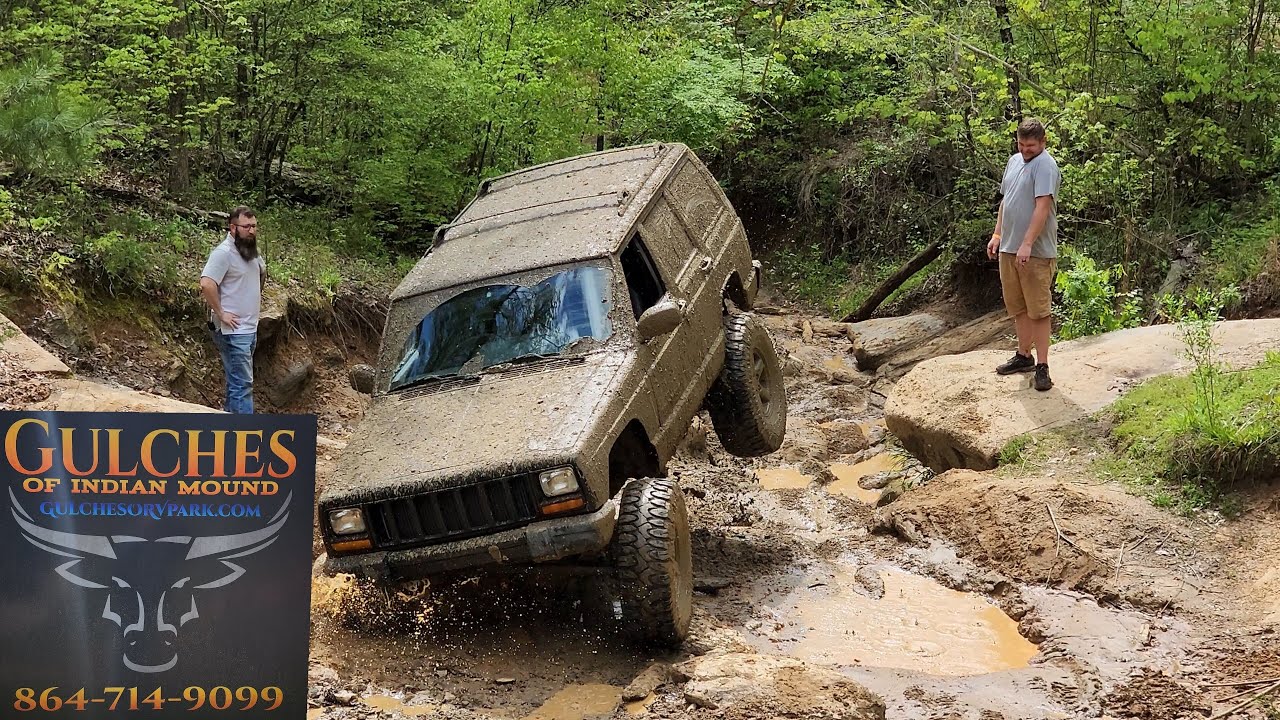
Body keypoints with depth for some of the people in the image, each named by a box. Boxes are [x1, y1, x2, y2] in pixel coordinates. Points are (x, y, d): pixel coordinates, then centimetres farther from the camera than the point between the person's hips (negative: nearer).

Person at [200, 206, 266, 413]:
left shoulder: (250, 251, 11)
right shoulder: (224, 253, -17)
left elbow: (261, 270, 34)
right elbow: (207, 284, -28)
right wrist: (221, 313, -22)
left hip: (250, 328, 9)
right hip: (233, 331, -9)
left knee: (237, 381, 15)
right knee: (242, 384, -10)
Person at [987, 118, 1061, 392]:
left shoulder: (1045, 166, -13)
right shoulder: (1014, 161, 13)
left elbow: (1043, 207, -22)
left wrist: (1027, 244, -28)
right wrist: (997, 234, 16)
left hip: (1036, 253, -8)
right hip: (1008, 248, 8)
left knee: (1038, 310, -3)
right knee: (1018, 307, 16)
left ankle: (1042, 366, 1)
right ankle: (1024, 356, 28)